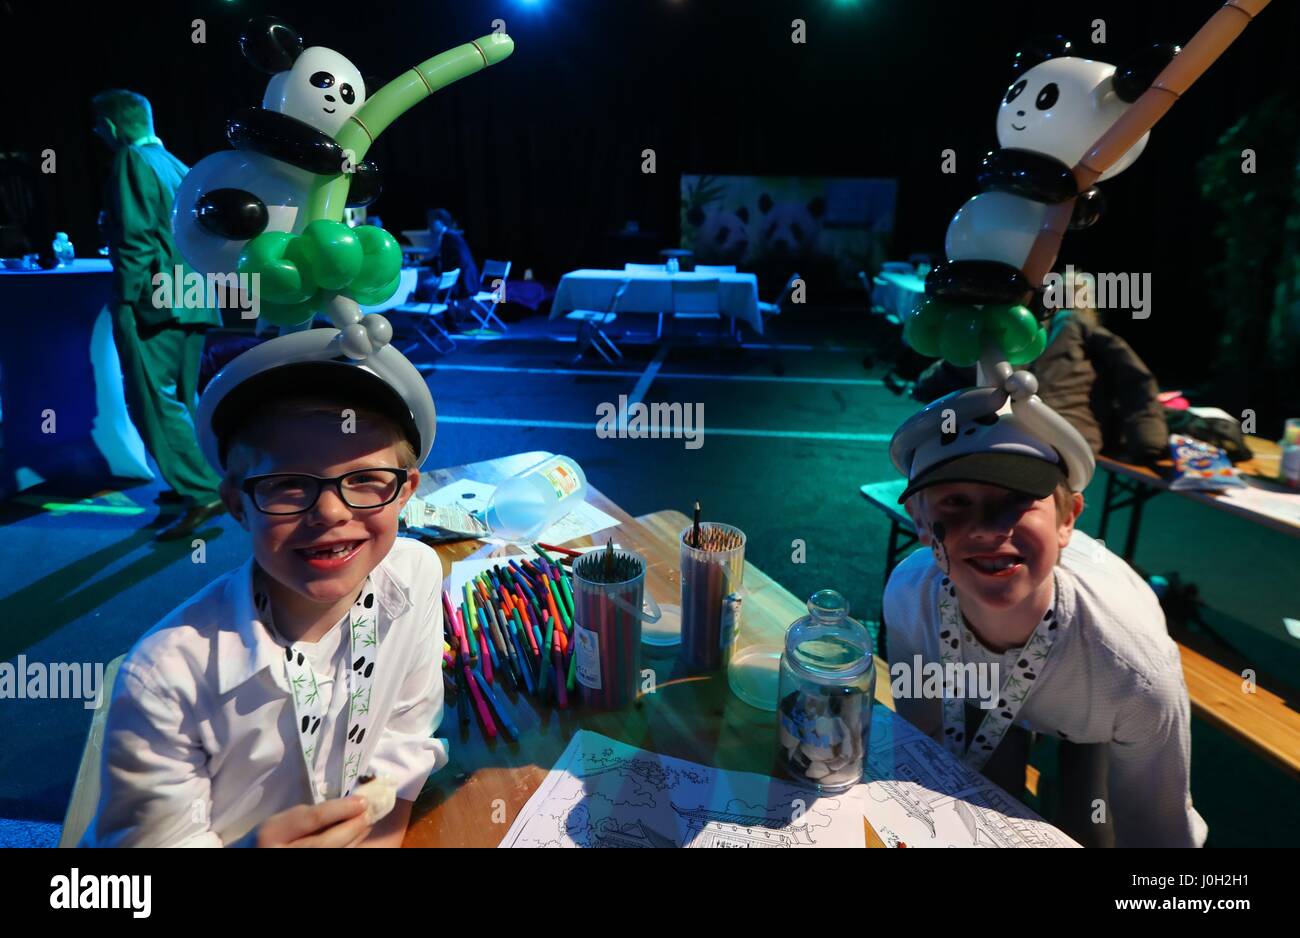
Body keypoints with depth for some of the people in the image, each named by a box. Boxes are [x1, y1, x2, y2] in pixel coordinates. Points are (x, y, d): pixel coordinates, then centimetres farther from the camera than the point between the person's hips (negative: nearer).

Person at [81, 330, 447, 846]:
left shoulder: (417, 574, -15)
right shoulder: (166, 675, -25)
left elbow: (404, 736, -4)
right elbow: (154, 837, -16)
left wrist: (380, 836, -9)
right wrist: (255, 848, -33)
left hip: (351, 831, 2)